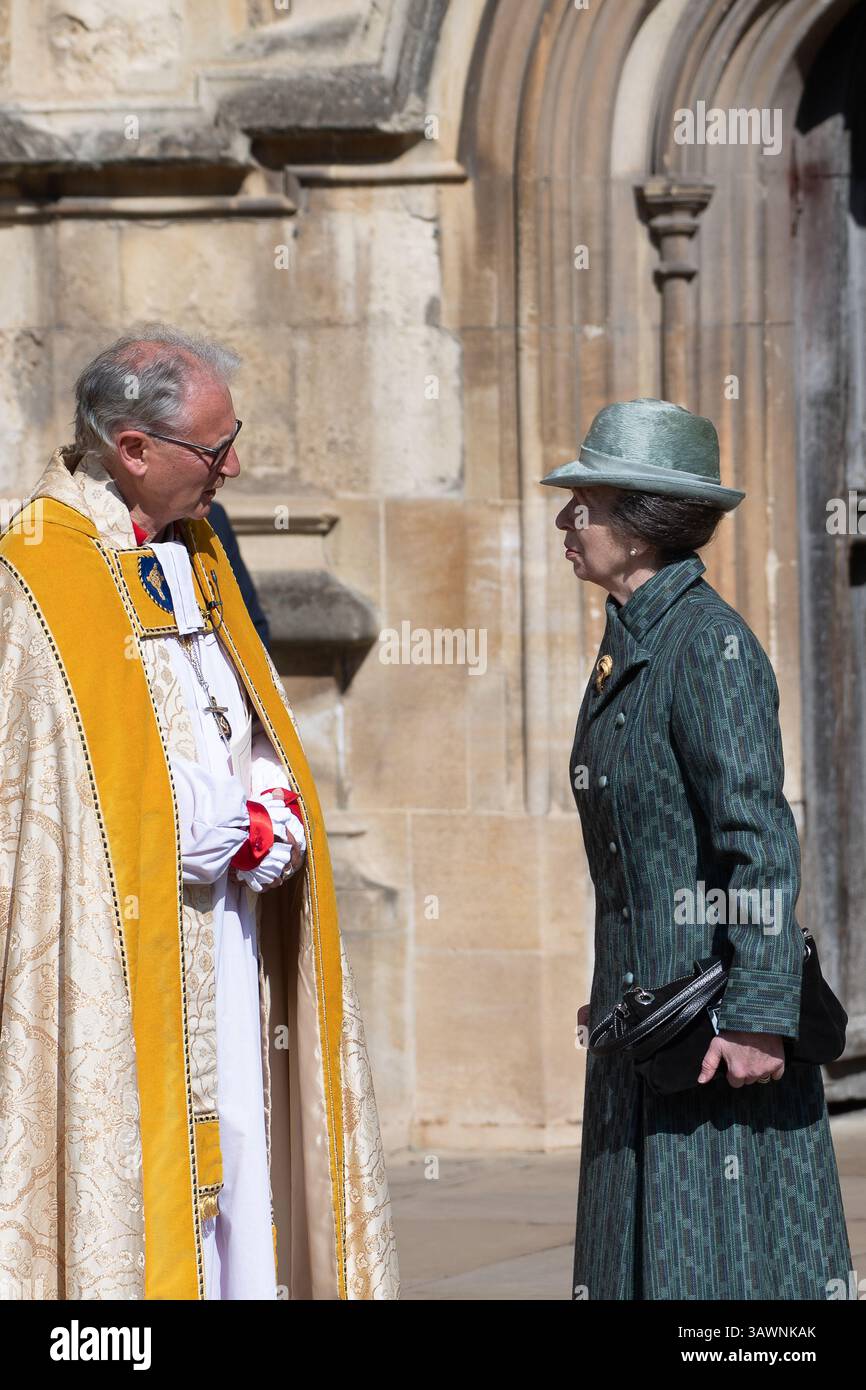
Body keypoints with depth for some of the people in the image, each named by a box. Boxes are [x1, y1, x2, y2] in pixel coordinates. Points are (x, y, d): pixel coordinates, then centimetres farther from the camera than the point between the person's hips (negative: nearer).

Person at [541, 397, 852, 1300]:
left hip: (715, 1001, -9)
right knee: (650, 1250, 11)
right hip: (644, 1005, 9)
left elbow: (762, 837, -20)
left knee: (727, 1253, -5)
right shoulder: (627, 646, 13)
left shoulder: (709, 644, -15)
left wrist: (758, 1014, -24)